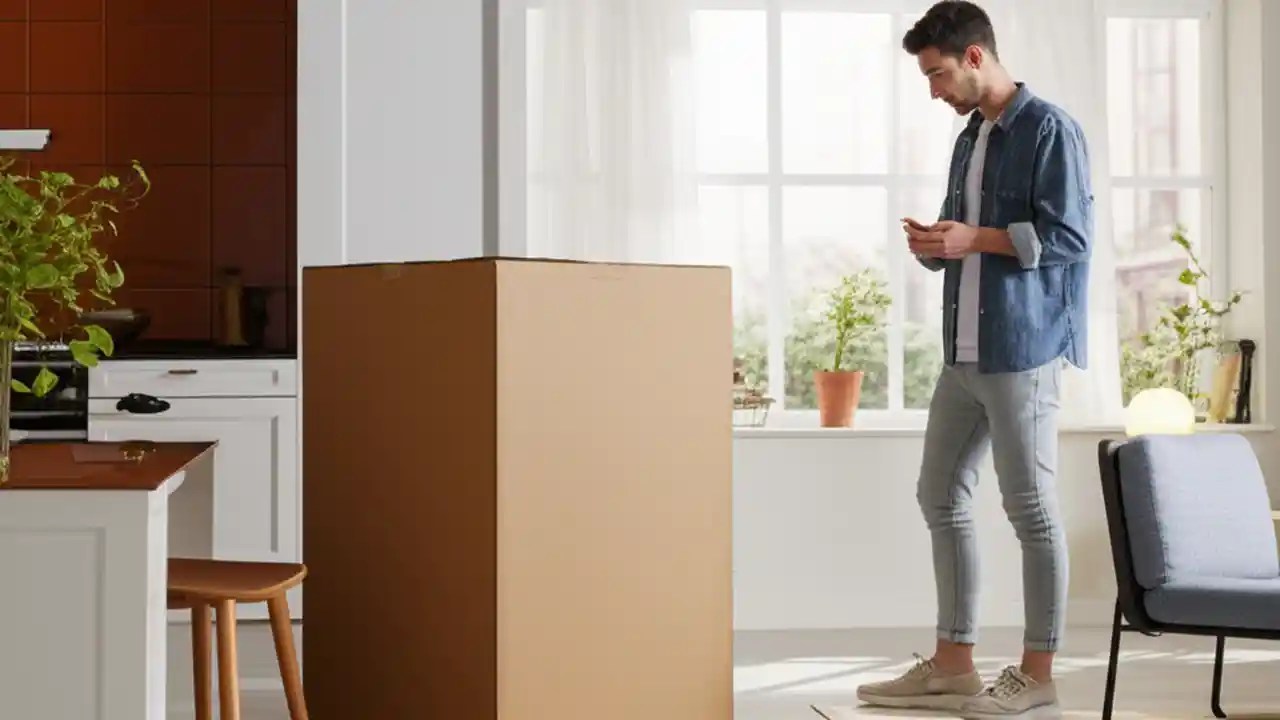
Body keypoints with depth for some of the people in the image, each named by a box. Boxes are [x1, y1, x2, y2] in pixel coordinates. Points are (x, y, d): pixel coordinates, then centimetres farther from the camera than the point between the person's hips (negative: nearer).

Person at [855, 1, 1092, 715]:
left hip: (1023, 350, -9)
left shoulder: (1049, 129, -8)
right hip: (964, 352, 9)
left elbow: (1070, 236, -14)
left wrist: (973, 238, -15)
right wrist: (934, 245, 2)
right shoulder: (971, 139, 18)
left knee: (1031, 507, -2)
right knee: (942, 496, 9)